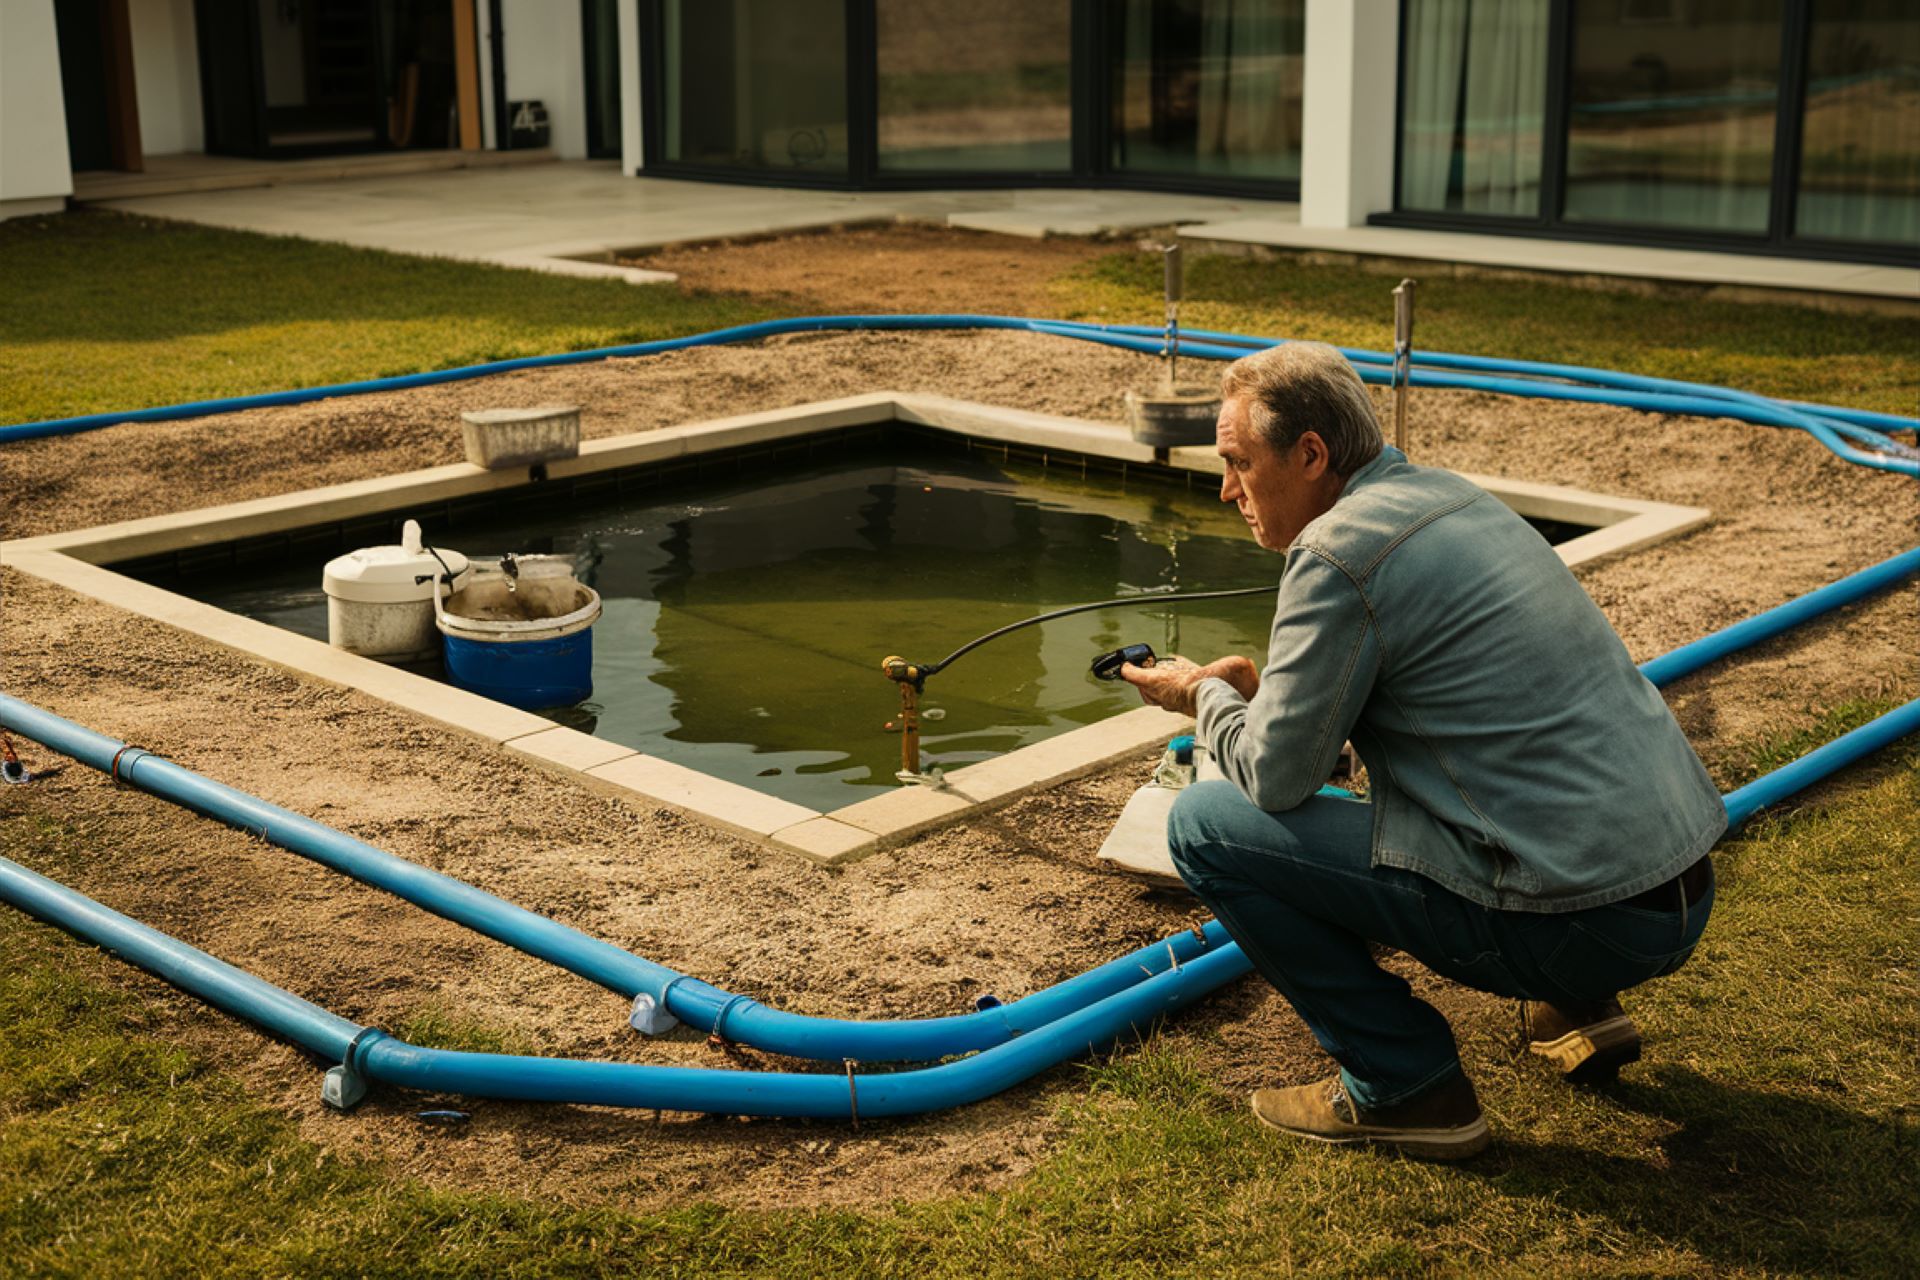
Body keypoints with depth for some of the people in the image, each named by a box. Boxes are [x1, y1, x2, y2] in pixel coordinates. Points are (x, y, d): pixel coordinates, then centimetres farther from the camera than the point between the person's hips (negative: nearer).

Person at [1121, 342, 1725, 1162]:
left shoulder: (1339, 553, -13)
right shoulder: (1447, 495, 14)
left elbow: (1275, 775, -8)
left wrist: (1204, 695, 11)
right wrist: (1257, 686, 22)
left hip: (1579, 921, -9)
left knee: (1207, 824, -4)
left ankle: (1404, 1085, 1)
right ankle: (1579, 1007, 25)